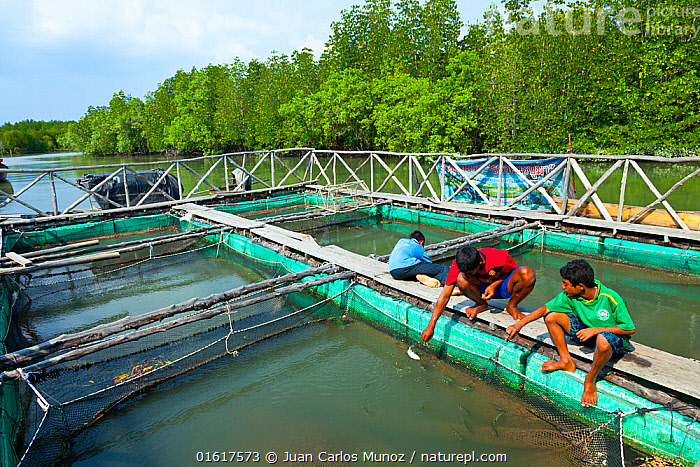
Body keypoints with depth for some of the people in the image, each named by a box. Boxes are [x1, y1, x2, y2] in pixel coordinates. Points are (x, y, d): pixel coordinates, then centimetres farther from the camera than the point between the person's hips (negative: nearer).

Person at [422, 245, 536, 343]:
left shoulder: (501, 258, -33)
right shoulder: (458, 265, -27)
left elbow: (511, 270, -7)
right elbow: (445, 296, -23)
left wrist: (495, 284, -27)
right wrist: (431, 325, -26)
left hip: (503, 285, -1)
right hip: (482, 287, 1)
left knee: (528, 274, -33)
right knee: (461, 279, -33)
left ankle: (512, 306, -4)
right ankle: (481, 305, -2)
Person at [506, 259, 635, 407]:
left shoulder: (610, 298, -28)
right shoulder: (569, 295, -15)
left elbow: (630, 329, -19)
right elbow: (545, 309, -10)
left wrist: (596, 329, -27)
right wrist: (519, 324, -20)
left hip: (614, 336, -5)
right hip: (587, 330, 6)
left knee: (603, 341, -43)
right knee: (551, 317, -11)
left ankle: (590, 381, -13)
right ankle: (566, 361, 5)